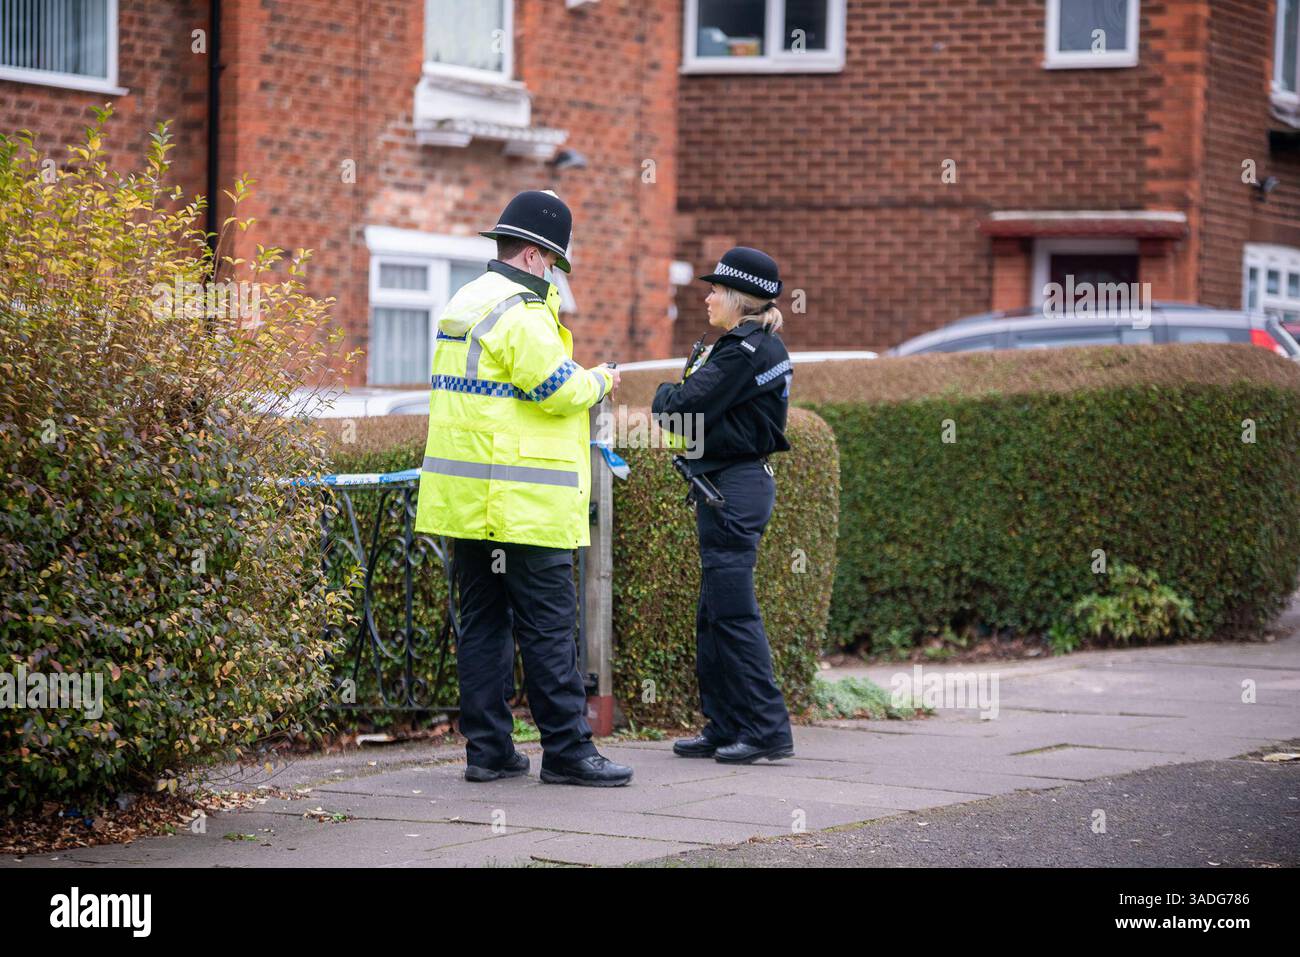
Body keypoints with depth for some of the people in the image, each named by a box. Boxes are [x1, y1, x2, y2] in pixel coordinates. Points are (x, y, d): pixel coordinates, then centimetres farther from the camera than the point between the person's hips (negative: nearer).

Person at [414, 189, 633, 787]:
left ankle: (487, 749, 11)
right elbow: (559, 390, -18)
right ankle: (566, 750, -2)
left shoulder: (462, 305, 17)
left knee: (483, 621, 10)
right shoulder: (521, 312, -14)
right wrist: (599, 381, 2)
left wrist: (580, 384, 15)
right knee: (548, 626, -4)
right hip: (521, 506, -9)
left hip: (464, 504, 9)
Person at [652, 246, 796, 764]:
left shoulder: (742, 351, -17)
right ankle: (724, 727, 18)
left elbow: (685, 410, -19)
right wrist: (683, 394, -2)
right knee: (714, 614, 13)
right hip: (741, 482, 11)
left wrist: (666, 394, 2)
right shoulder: (767, 347, 15)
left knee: (732, 613, -8)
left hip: (732, 488, -11)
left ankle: (766, 728, -6)